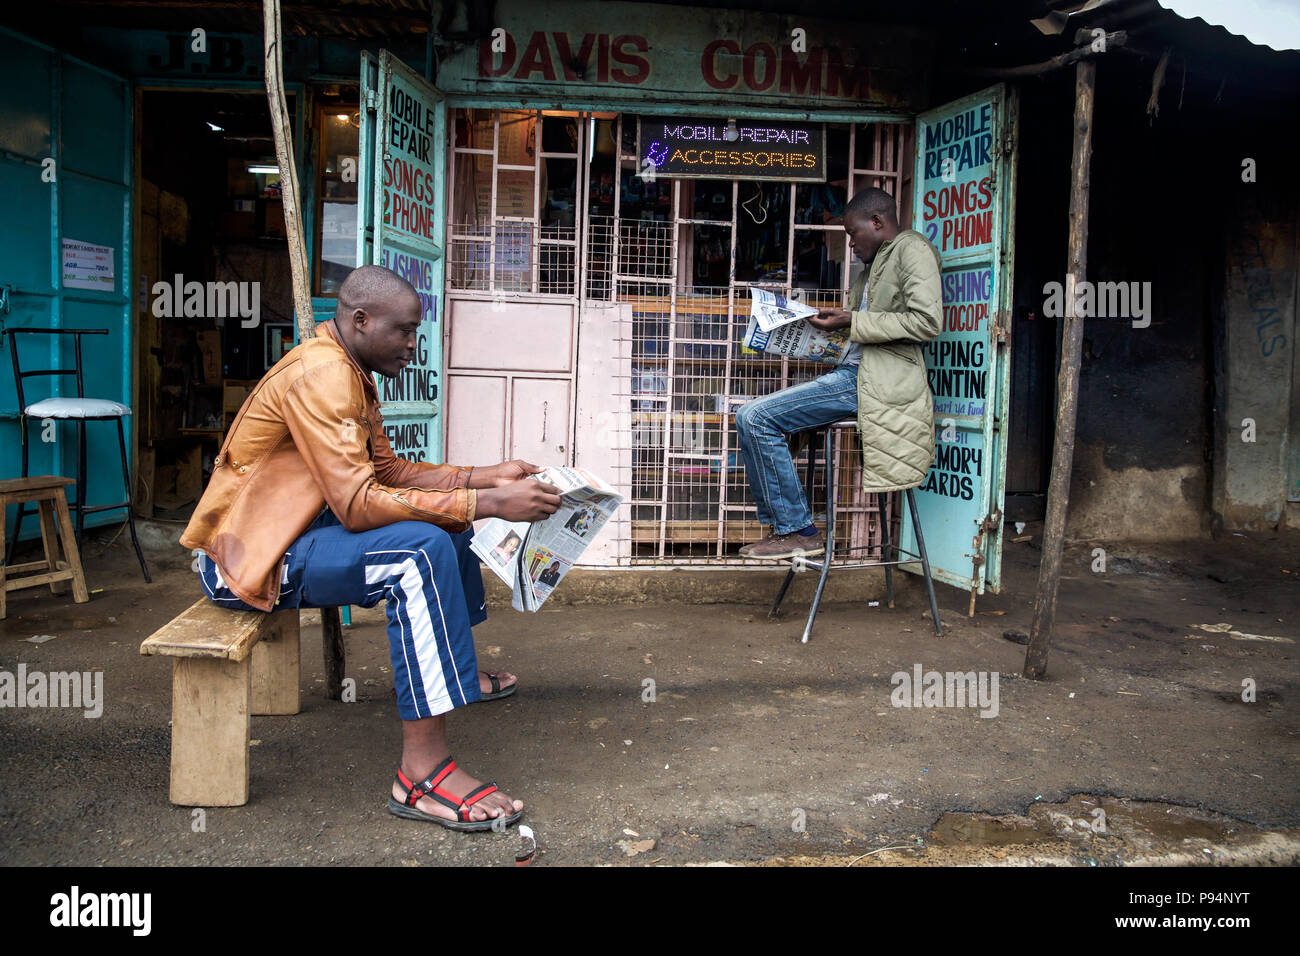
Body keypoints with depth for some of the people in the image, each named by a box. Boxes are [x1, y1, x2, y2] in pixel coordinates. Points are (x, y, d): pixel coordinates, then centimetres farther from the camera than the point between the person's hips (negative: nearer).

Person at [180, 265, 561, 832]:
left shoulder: (351, 373, 10)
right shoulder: (319, 375, -22)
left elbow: (390, 470, 12)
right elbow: (358, 504, -30)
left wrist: (484, 477, 2)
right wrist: (485, 504, -30)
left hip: (291, 531, 11)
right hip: (249, 558, -11)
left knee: (445, 517, 18)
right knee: (421, 547, -30)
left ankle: (456, 673, 36)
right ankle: (423, 772, -31)